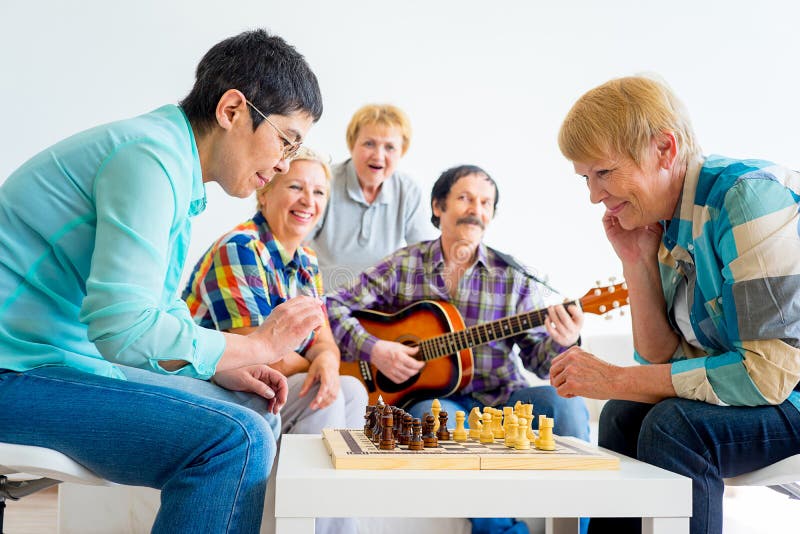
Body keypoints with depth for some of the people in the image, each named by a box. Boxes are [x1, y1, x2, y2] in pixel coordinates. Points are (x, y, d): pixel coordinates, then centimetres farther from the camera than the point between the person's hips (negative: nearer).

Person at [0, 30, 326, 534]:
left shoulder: (178, 167, 14)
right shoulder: (153, 157, -19)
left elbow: (159, 310, 21)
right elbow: (125, 329, -28)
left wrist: (225, 370, 4)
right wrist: (260, 345, -15)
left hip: (70, 354, 11)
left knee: (255, 413, 13)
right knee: (236, 439, -24)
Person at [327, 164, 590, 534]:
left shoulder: (513, 278, 6)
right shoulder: (404, 266, 4)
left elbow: (536, 354, 5)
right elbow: (335, 306, 2)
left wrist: (560, 344, -18)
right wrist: (373, 349, -14)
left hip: (500, 399, 2)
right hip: (430, 397, -1)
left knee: (564, 400, -28)